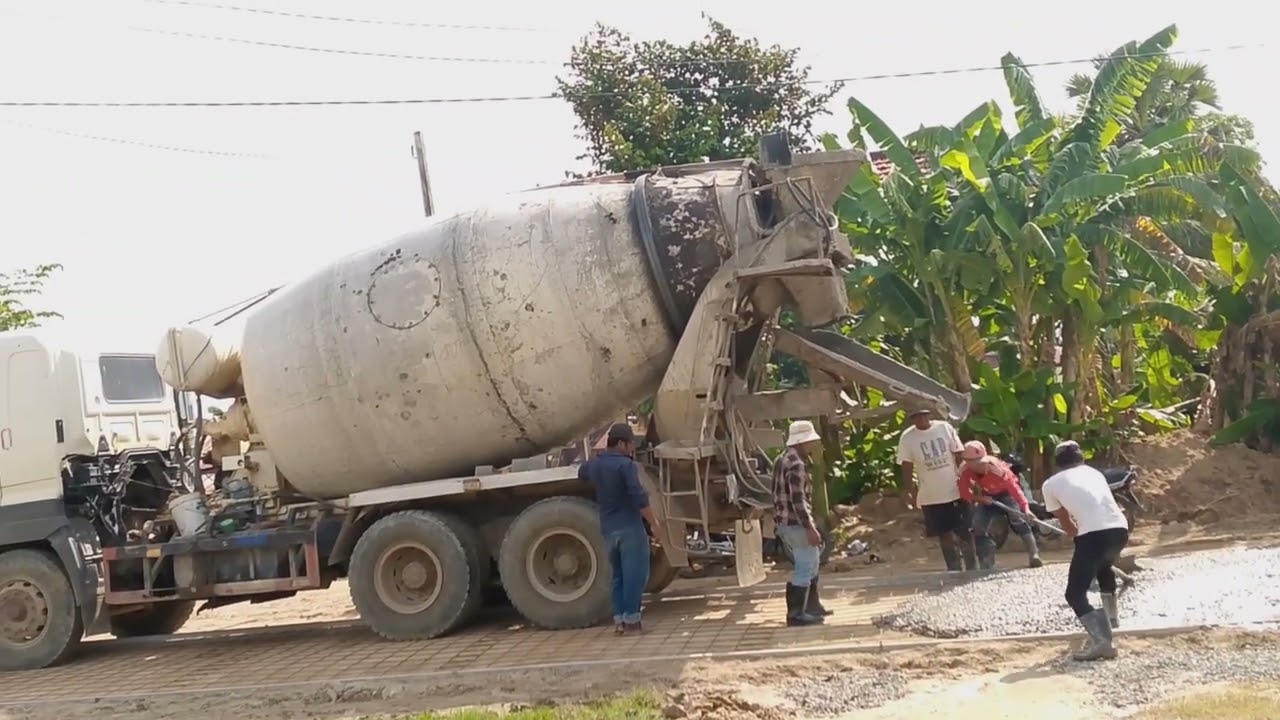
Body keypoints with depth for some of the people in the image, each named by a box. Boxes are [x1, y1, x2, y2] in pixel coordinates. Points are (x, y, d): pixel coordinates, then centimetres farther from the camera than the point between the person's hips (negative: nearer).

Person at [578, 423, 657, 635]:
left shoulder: (594, 465, 9)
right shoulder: (625, 465, -15)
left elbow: (581, 473, 35)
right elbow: (639, 498, -21)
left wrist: (601, 453, 34)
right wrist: (653, 522, -10)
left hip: (608, 528, 7)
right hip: (630, 527, -7)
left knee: (618, 574, 15)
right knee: (635, 574, -3)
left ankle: (619, 620, 13)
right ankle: (631, 619, -4)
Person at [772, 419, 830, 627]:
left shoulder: (782, 460, 13)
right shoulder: (797, 465, -19)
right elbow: (798, 500, -25)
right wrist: (810, 528, -25)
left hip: (783, 522, 10)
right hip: (796, 523, -10)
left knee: (811, 561, 22)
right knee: (805, 568, -4)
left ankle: (812, 605, 29)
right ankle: (796, 614, -1)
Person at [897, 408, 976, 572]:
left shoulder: (945, 427, -4)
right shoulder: (907, 437, -5)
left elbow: (959, 455, -1)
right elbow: (907, 469, -2)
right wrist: (914, 495, -5)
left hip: (956, 491, 0)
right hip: (930, 497, 0)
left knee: (964, 531, 6)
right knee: (945, 534, 6)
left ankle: (972, 569, 16)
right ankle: (954, 571, 15)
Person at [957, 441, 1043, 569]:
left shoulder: (997, 469, -38)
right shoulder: (966, 472, -28)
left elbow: (1014, 488, -44)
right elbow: (965, 493, -18)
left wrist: (1025, 508, -57)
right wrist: (979, 498, -36)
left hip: (1006, 492, -4)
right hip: (986, 496, 4)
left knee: (1017, 518, -26)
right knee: (978, 527, -9)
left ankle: (1034, 555, -19)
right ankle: (986, 565, 3)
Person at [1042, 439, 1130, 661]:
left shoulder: (1050, 484, 15)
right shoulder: (1093, 472, 26)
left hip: (1093, 535, -6)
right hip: (1120, 530, 6)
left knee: (1075, 594, 2)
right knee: (1103, 565, 38)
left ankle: (1101, 641, -18)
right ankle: (1110, 616, 50)